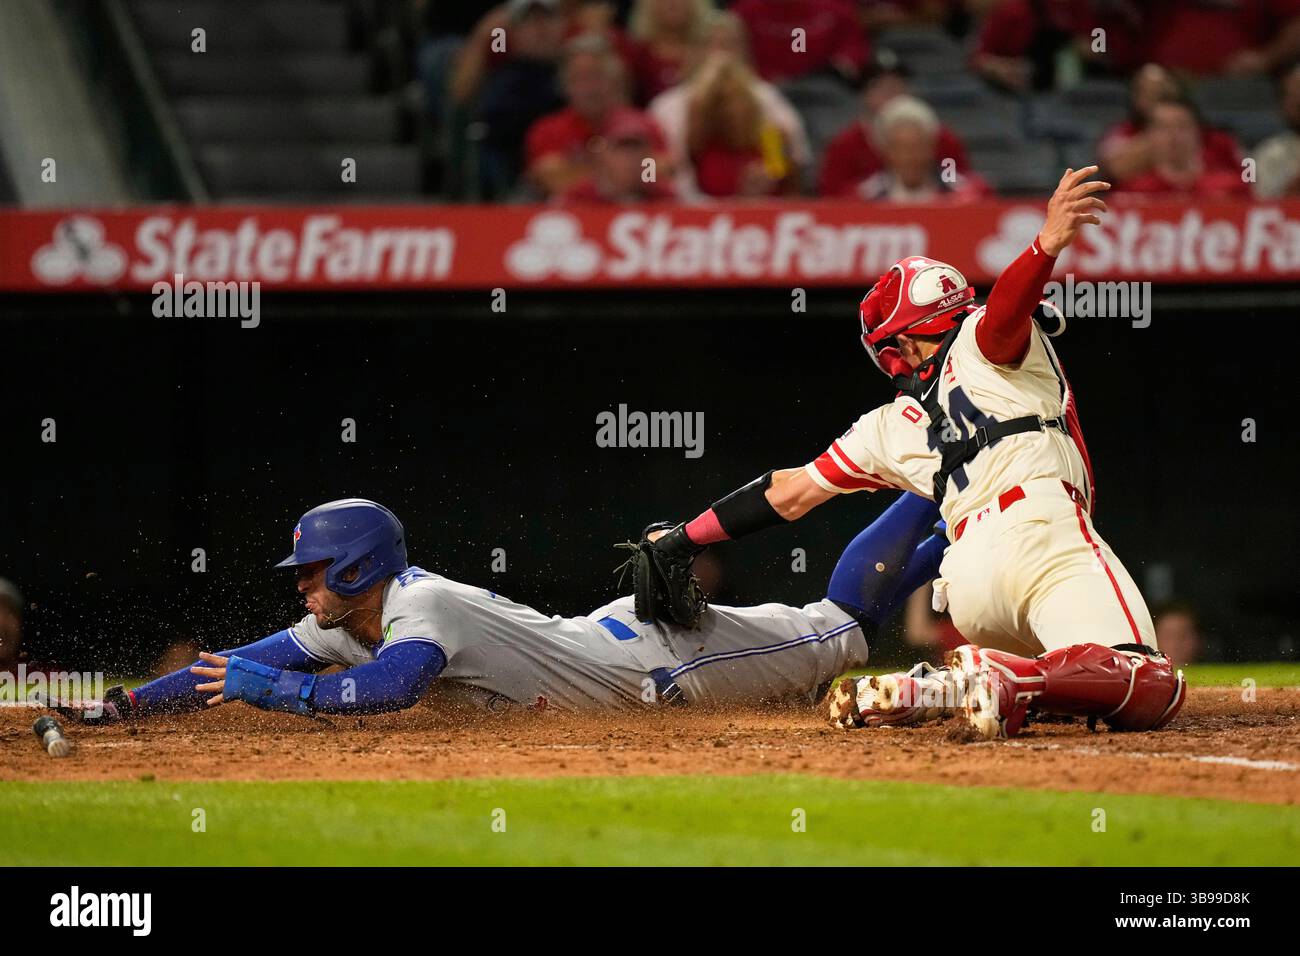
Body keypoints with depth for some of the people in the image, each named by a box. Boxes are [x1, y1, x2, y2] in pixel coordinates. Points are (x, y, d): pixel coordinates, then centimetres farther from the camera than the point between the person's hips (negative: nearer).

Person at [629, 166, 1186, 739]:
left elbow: (787, 495, 31)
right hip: (1044, 530, -6)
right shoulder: (985, 341, 18)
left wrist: (683, 542, 39)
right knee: (1151, 692, -14)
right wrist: (1050, 242, -25)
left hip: (968, 583, 6)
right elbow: (1003, 312, -7)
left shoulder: (893, 426, 27)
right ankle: (1009, 680, -37)